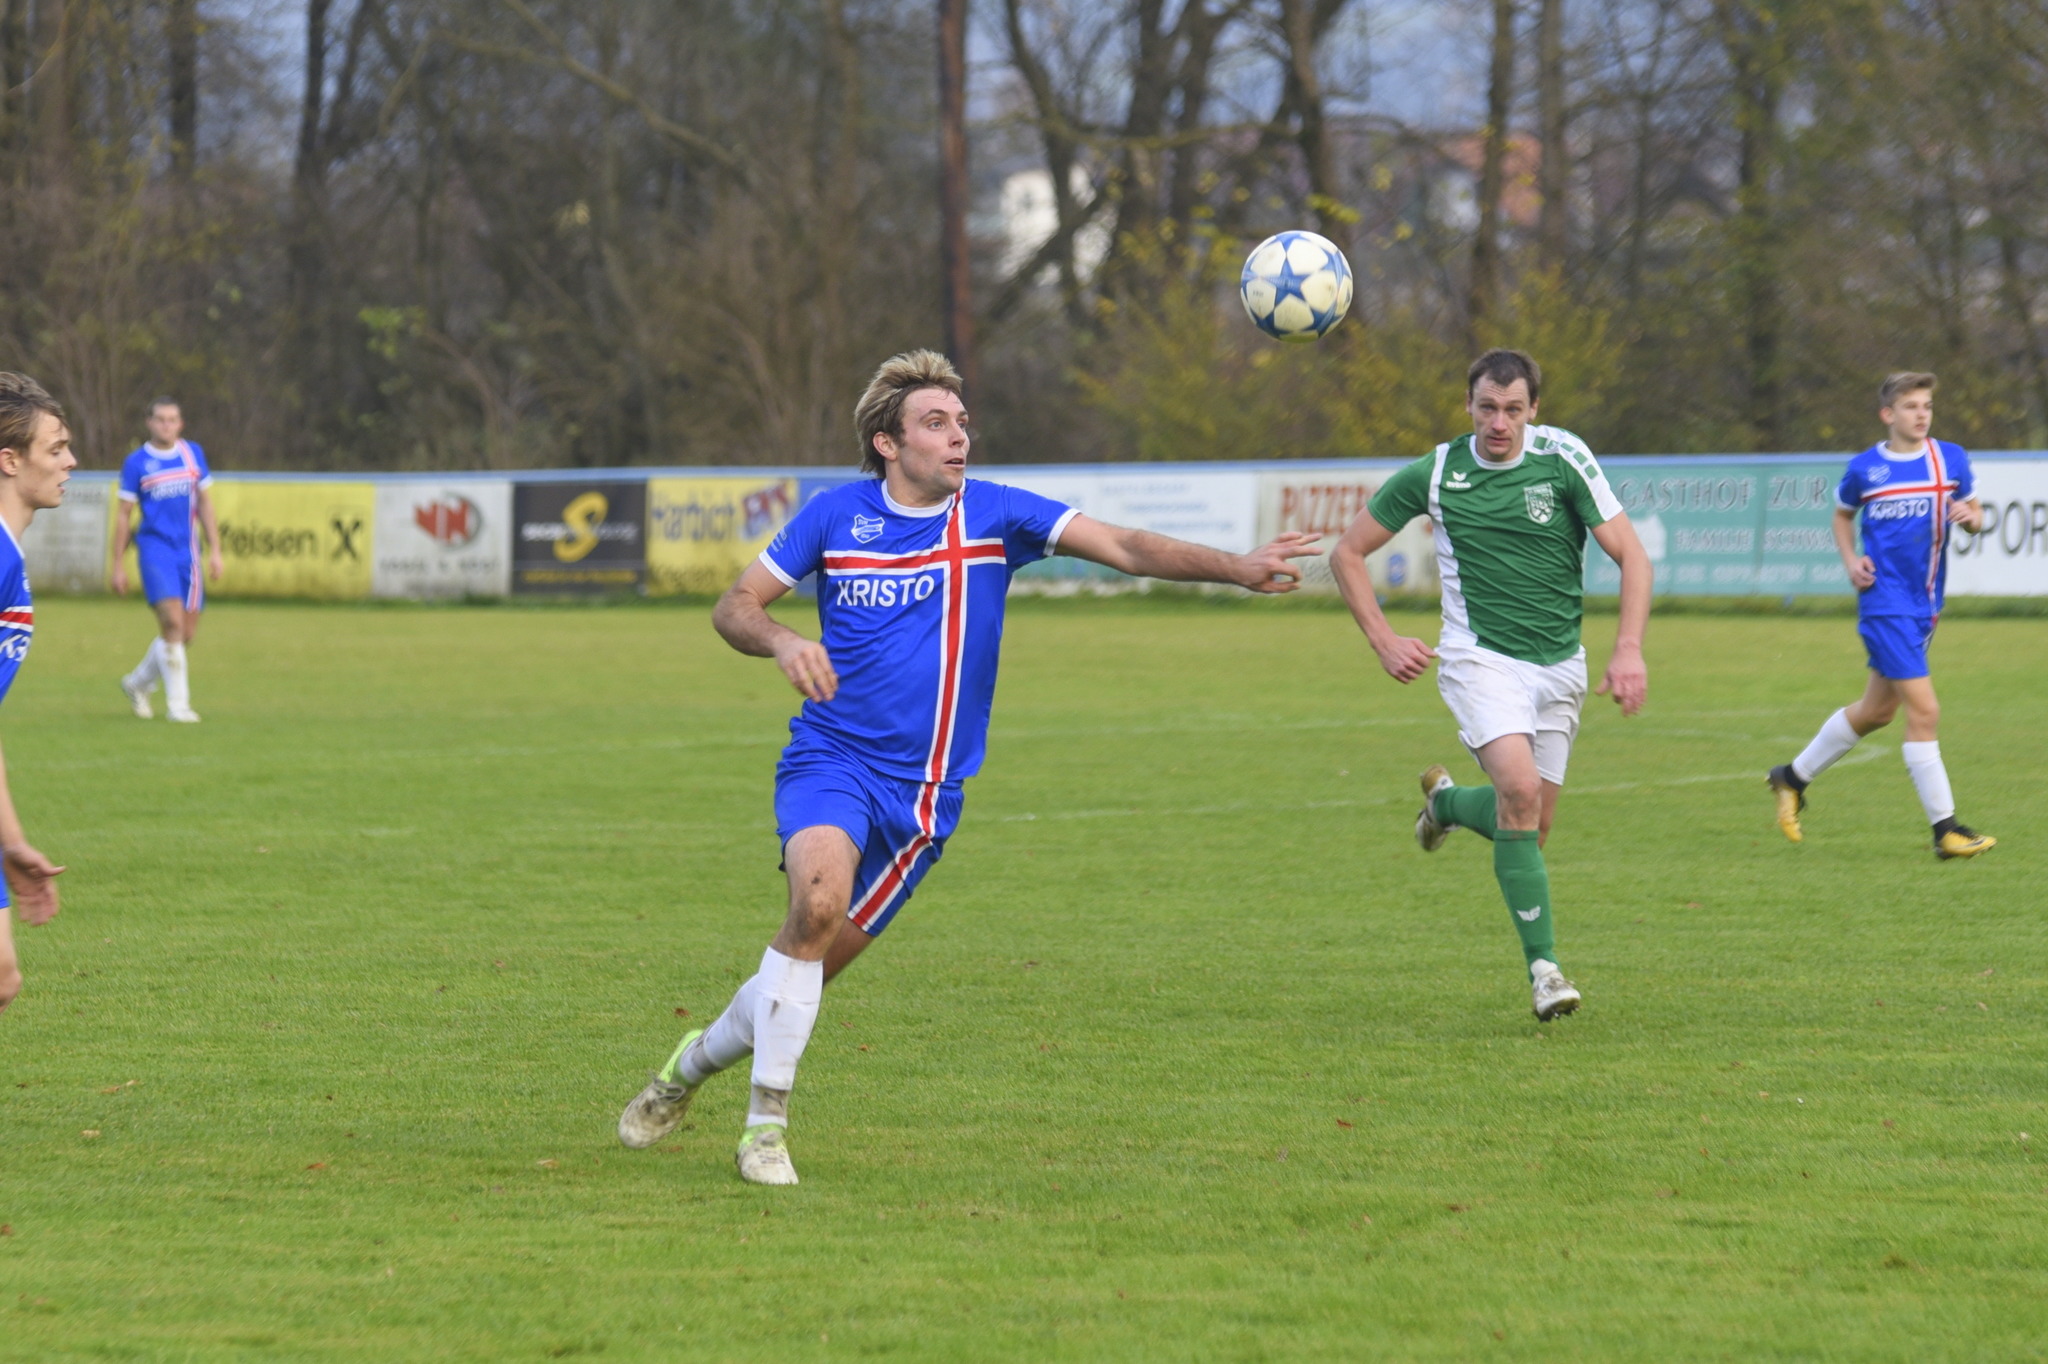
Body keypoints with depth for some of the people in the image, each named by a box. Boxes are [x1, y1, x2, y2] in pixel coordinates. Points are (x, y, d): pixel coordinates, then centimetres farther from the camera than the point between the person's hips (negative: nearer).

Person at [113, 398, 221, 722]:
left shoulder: (193, 454, 9)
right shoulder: (136, 463, -2)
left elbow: (204, 503, 15)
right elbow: (123, 514, 3)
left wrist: (215, 550, 9)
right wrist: (119, 565, 1)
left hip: (188, 552, 5)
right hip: (155, 548, -5)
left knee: (186, 633, 6)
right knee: (173, 622, -19)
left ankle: (137, 684, 28)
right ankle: (177, 704, -14)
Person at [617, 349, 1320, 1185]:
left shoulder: (994, 514, -3)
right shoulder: (834, 515, -1)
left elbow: (1124, 548, -12)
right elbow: (735, 606, 6)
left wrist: (1239, 568, -26)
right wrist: (781, 642, -17)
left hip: (924, 792, 2)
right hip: (831, 761, -2)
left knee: (814, 961, 4)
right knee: (819, 899, -30)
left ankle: (697, 1060, 35)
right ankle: (766, 1124, -19)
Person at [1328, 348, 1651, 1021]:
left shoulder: (1562, 459, -7)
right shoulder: (1434, 474, -5)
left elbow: (1631, 555, -6)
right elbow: (1348, 553, 6)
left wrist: (1629, 649, -18)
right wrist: (1383, 639, -3)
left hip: (1559, 664, 2)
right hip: (1481, 657, -2)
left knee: (1531, 826, 6)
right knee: (1520, 789, -26)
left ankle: (1446, 801, 41)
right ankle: (1543, 966, -21)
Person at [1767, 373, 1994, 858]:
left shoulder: (1951, 459, 4)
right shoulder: (1865, 469, -2)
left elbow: (1974, 515, 13)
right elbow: (1843, 514, 15)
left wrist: (1970, 517, -11)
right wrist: (1850, 560, -1)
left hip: (1927, 602, 5)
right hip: (1885, 602, -5)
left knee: (1876, 710, 16)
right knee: (1924, 709, -13)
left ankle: (1793, 776, 35)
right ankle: (1944, 828, -9)